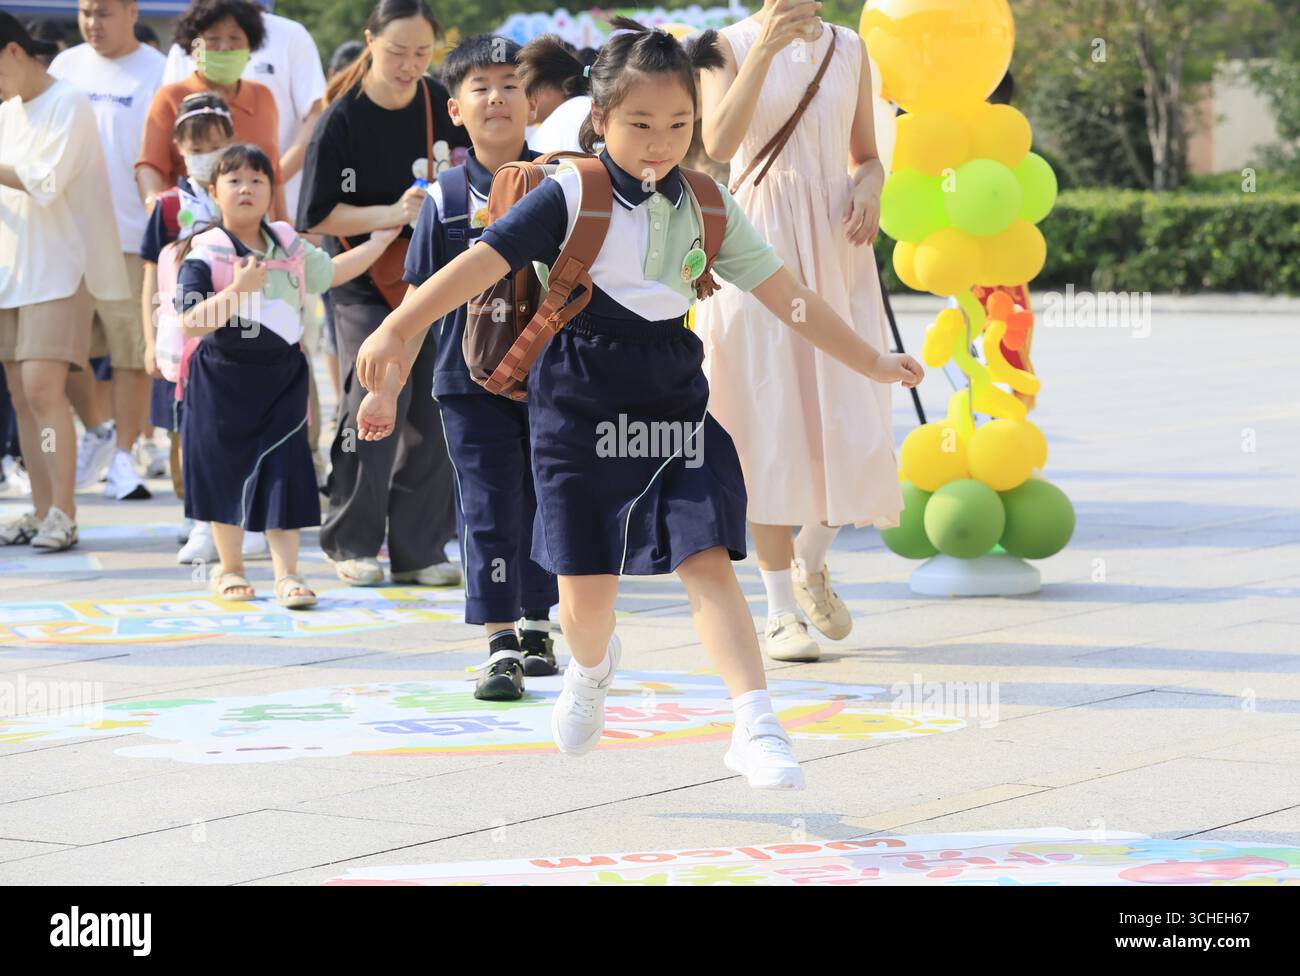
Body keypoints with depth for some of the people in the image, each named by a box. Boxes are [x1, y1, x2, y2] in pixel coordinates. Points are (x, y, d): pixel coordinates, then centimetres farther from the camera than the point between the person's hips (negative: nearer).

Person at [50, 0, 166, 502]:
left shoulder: (157, 73, -3)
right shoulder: (66, 66, 11)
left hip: (130, 235, -4)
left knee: (131, 356, -3)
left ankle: (122, 459, 3)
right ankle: (96, 430, 27)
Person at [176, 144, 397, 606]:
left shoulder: (288, 245, 8)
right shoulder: (205, 255, -11)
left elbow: (329, 272, 26)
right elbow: (191, 324, -19)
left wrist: (380, 241, 25)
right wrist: (237, 289, -28)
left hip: (283, 375, 4)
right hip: (223, 378, -3)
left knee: (283, 473, -3)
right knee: (225, 472, 7)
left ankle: (286, 573, -1)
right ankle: (229, 567, 22)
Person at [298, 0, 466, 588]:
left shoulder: (440, 105, 2)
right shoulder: (342, 119, -11)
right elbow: (319, 215, -12)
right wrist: (394, 213, -21)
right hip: (364, 283, -4)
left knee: (431, 412, 2)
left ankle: (419, 550, 10)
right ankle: (352, 545, 5)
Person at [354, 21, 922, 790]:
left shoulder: (706, 206, 4)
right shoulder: (572, 197, -9)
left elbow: (782, 291, 8)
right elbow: (486, 259, -16)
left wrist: (870, 361, 10)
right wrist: (399, 329, -27)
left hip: (676, 409, 2)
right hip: (582, 414, -2)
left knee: (708, 561, -11)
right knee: (586, 590, 2)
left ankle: (757, 730, -14)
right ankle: (592, 667, 38)